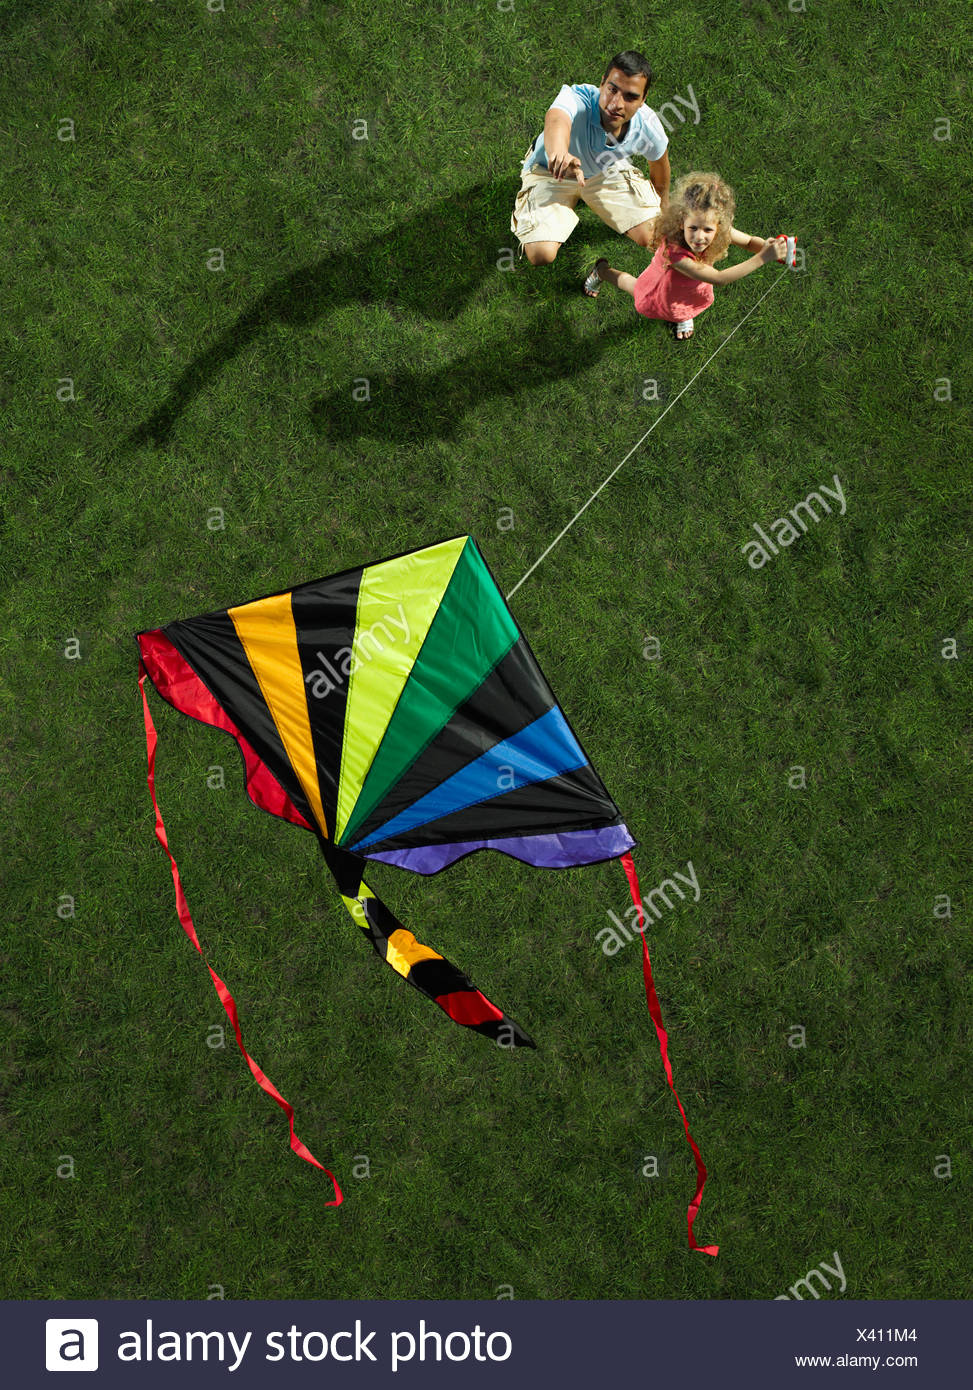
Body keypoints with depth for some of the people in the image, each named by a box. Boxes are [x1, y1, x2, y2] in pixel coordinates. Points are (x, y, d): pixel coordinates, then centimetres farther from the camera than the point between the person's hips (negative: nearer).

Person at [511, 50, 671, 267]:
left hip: (607, 170, 3)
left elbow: (659, 161, -3)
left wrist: (663, 204, 14)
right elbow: (556, 120, -67)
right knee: (541, 255, -21)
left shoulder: (647, 125, -27)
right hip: (549, 171, -3)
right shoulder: (577, 98, -42)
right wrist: (560, 152, -91)